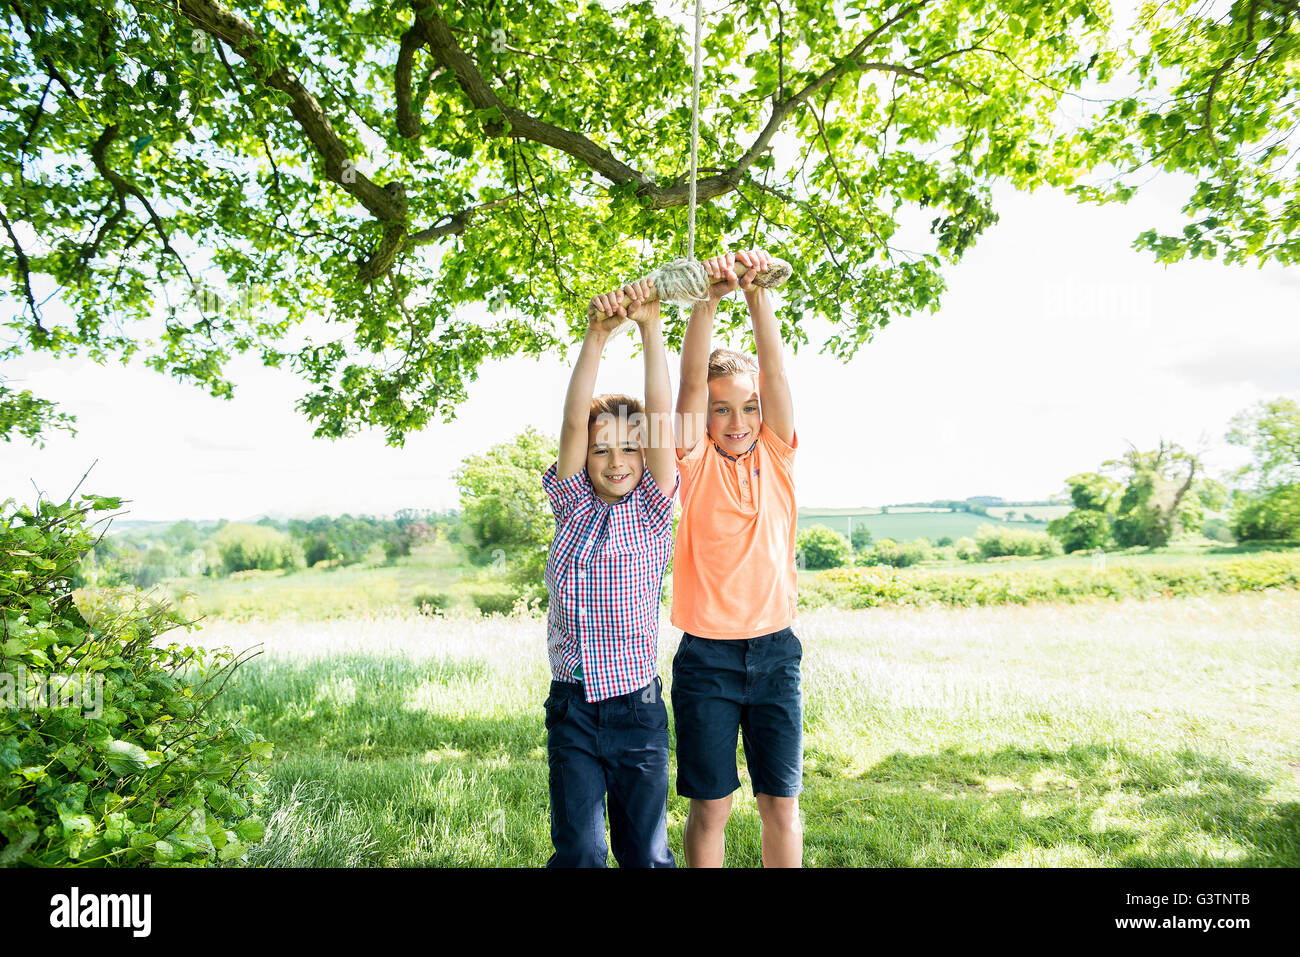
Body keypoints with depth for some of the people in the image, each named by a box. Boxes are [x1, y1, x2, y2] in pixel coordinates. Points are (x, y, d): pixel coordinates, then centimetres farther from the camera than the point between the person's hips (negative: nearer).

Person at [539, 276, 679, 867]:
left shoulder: (652, 510, -1)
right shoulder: (572, 507, 2)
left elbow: (661, 416, -11)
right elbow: (573, 421, -9)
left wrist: (651, 327, -16)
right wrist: (598, 334, -16)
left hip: (636, 707, -1)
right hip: (571, 708, 1)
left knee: (646, 852, 11)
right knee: (578, 851, 6)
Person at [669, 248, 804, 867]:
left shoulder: (776, 455, 3)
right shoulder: (698, 464, -3)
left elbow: (774, 371, -11)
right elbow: (691, 381, -16)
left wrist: (757, 293, -24)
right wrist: (709, 297, -29)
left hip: (774, 652, 2)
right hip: (707, 657, -2)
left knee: (781, 802, 10)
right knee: (710, 805, 8)